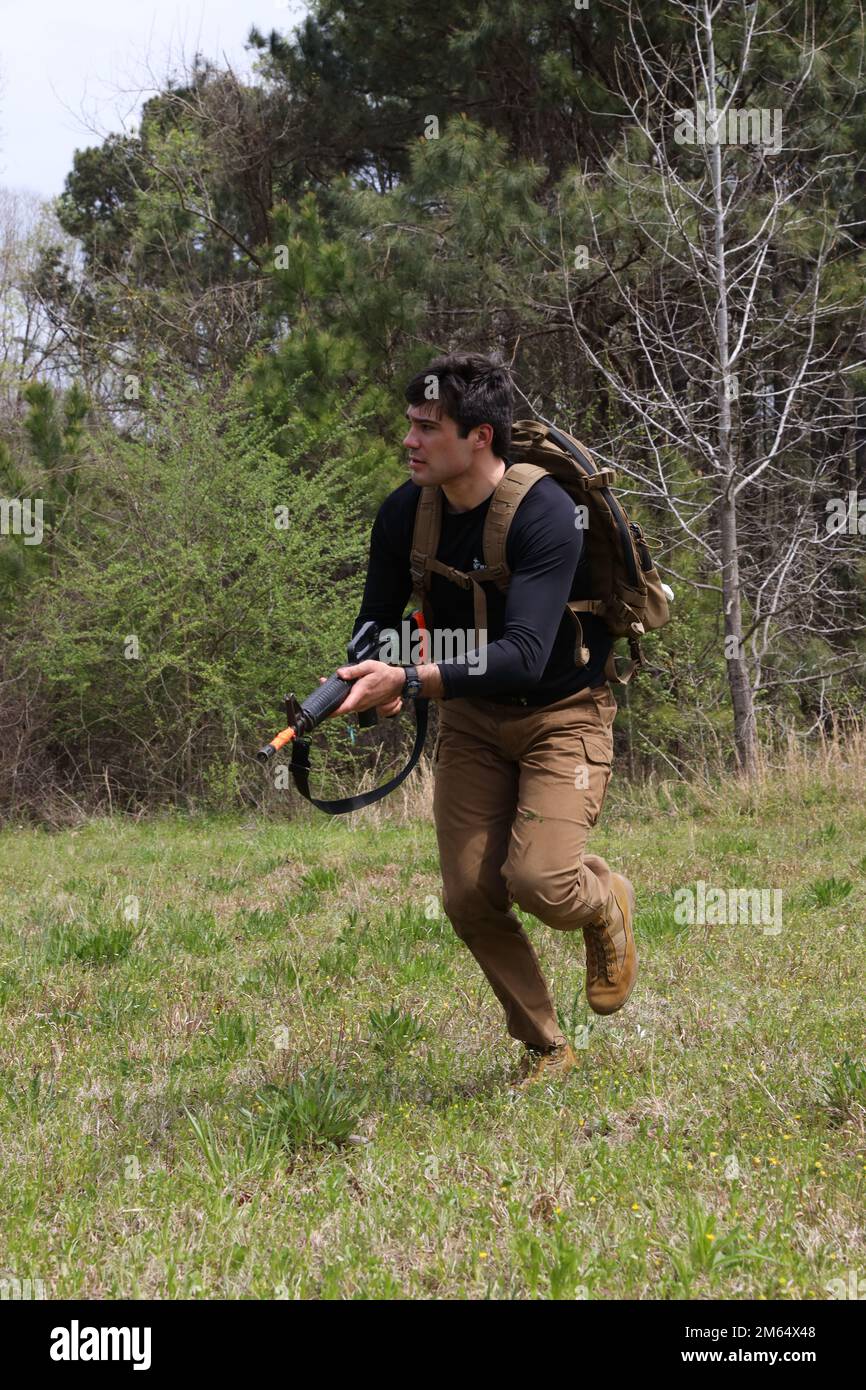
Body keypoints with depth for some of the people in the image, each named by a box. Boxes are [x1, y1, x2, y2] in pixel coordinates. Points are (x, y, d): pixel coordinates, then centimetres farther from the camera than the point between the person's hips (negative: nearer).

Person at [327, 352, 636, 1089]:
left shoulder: (545, 513, -27)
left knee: (539, 880, -24)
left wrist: (410, 680, -45)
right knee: (470, 898, -4)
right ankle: (545, 1049, 18)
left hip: (562, 714, -5)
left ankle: (607, 900, 14)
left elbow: (524, 656, -35)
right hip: (472, 718, 5)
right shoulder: (404, 514, -8)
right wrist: (370, 691, -21)